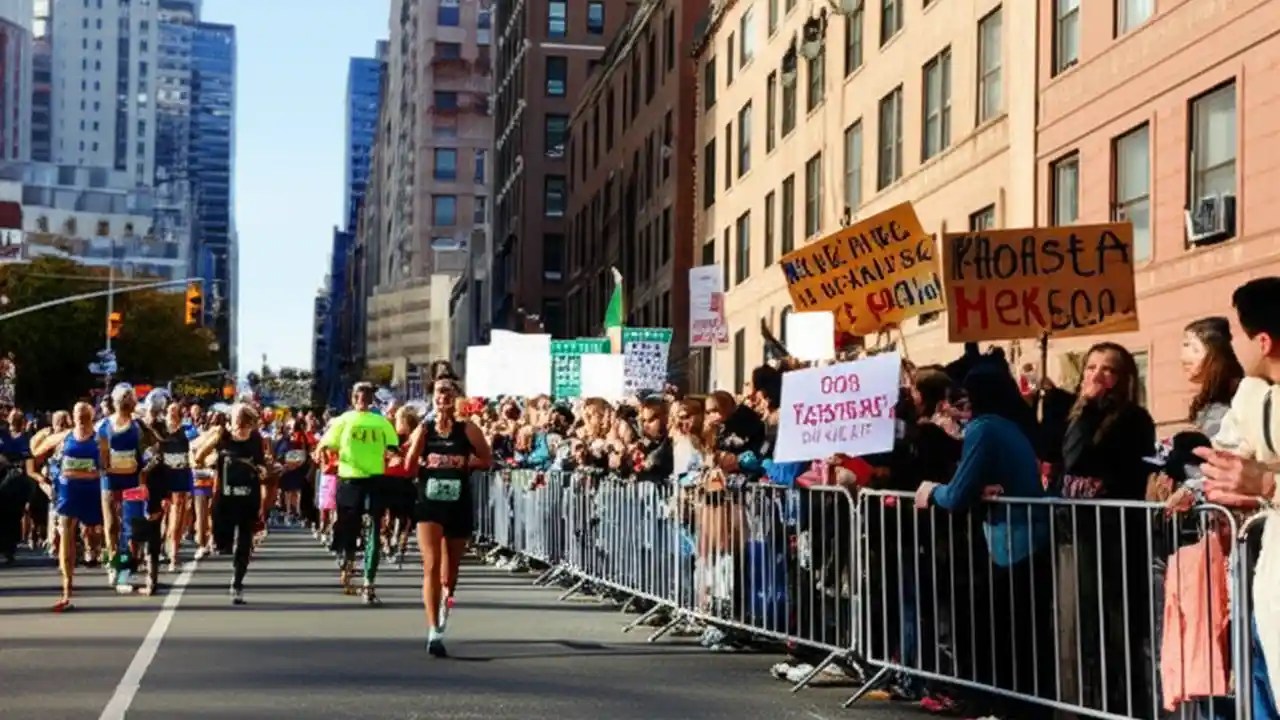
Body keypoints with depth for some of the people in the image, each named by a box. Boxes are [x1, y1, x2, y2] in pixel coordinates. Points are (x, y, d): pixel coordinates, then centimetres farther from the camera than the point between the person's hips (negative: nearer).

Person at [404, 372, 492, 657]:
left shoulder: (467, 429, -1)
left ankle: (446, 599, 50)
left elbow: (486, 460, 1)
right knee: (431, 565, -14)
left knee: (451, 568, 15)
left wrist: (462, 463, -13)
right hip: (429, 504, -1)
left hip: (459, 505, 1)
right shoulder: (424, 430, 2)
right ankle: (434, 632, -17)